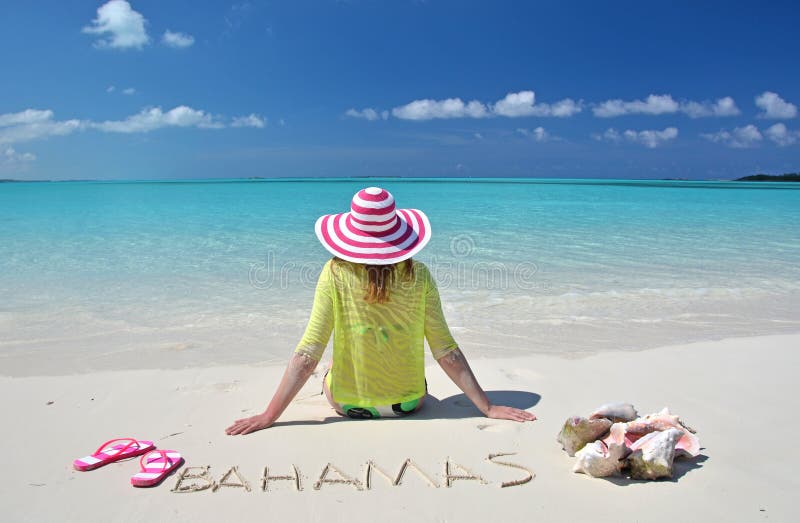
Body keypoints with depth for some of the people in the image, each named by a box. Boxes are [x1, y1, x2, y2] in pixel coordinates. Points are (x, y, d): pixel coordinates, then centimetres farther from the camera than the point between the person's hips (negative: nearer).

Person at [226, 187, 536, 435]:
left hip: (347, 404, -1)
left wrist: (269, 416, -12)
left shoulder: (336, 274, -18)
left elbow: (308, 353, -19)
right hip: (409, 403, 1)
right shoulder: (418, 276, -15)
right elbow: (445, 351, -13)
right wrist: (487, 407, -5)